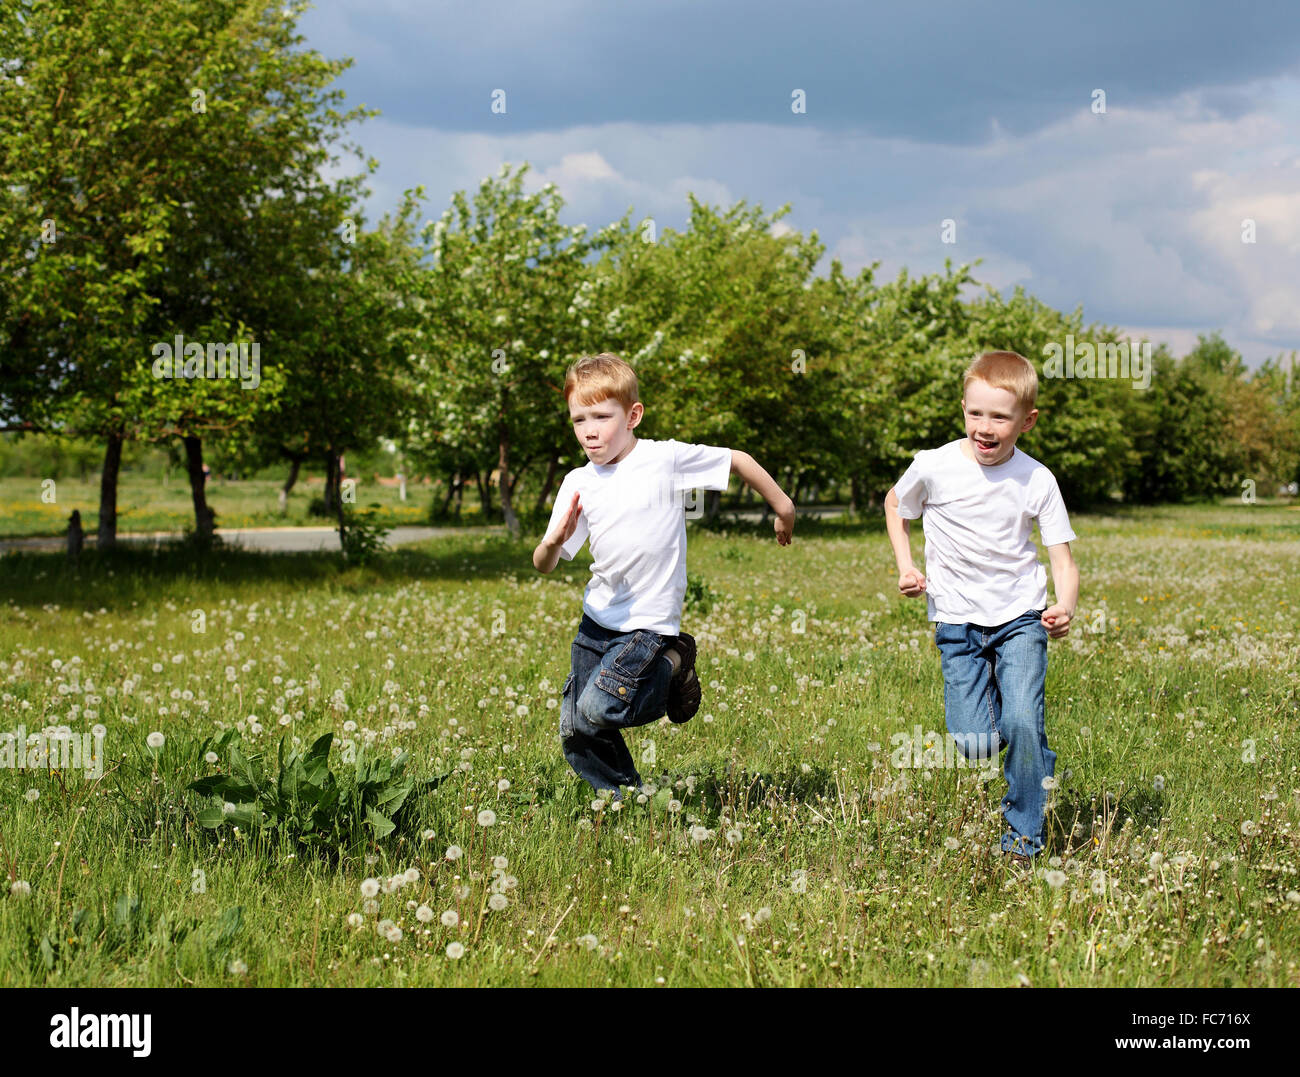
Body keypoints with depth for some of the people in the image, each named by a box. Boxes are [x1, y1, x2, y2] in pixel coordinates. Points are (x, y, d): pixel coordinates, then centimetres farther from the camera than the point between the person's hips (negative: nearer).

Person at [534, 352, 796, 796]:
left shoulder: (665, 459, -10)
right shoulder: (578, 484, 0)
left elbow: (738, 461, 2)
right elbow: (543, 565, -2)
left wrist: (783, 507, 10)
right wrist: (555, 541, -24)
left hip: (649, 622, -5)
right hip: (597, 621, 5)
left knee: (599, 708, -21)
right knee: (575, 736, 3)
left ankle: (671, 669, 5)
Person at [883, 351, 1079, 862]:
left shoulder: (1037, 480, -8)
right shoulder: (934, 466, -9)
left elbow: (1063, 560, -4)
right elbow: (895, 505, 13)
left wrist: (1064, 608, -24)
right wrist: (906, 566, 1)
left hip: (1021, 616, -1)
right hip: (958, 621, 1)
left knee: (1021, 725, -18)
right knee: (974, 744, -8)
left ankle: (1024, 838, 4)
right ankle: (1039, 759, 29)